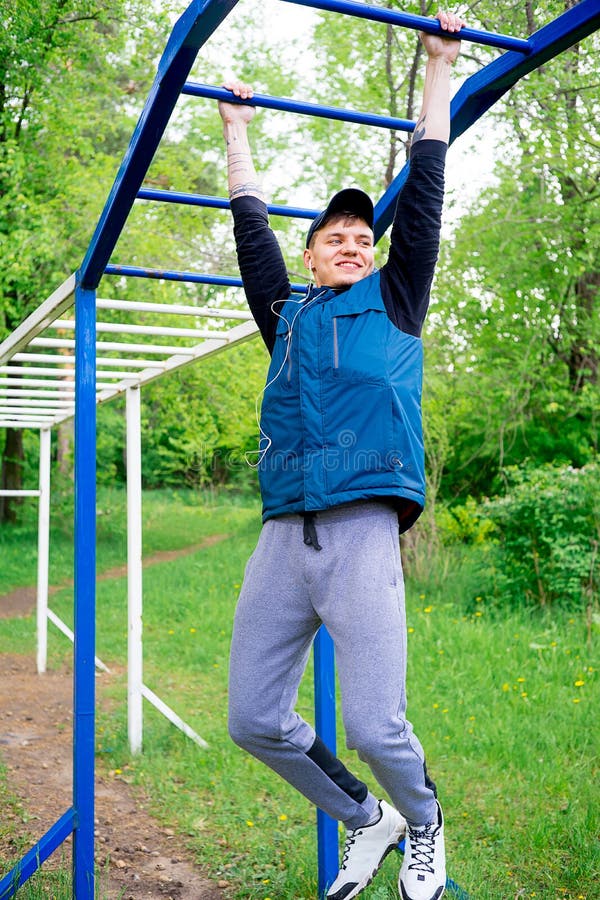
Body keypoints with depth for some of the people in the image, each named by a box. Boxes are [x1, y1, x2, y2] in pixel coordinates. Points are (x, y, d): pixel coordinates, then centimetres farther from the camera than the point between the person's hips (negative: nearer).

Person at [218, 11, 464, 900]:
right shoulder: (288, 318, 20)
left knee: (374, 725, -9)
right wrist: (237, 133, 39)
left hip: (362, 533, -4)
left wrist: (440, 71, 22)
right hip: (282, 537, 4)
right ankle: (366, 820, 30)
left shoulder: (394, 303, 15)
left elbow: (422, 198, 16)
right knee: (254, 720, 5)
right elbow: (252, 231, 30)